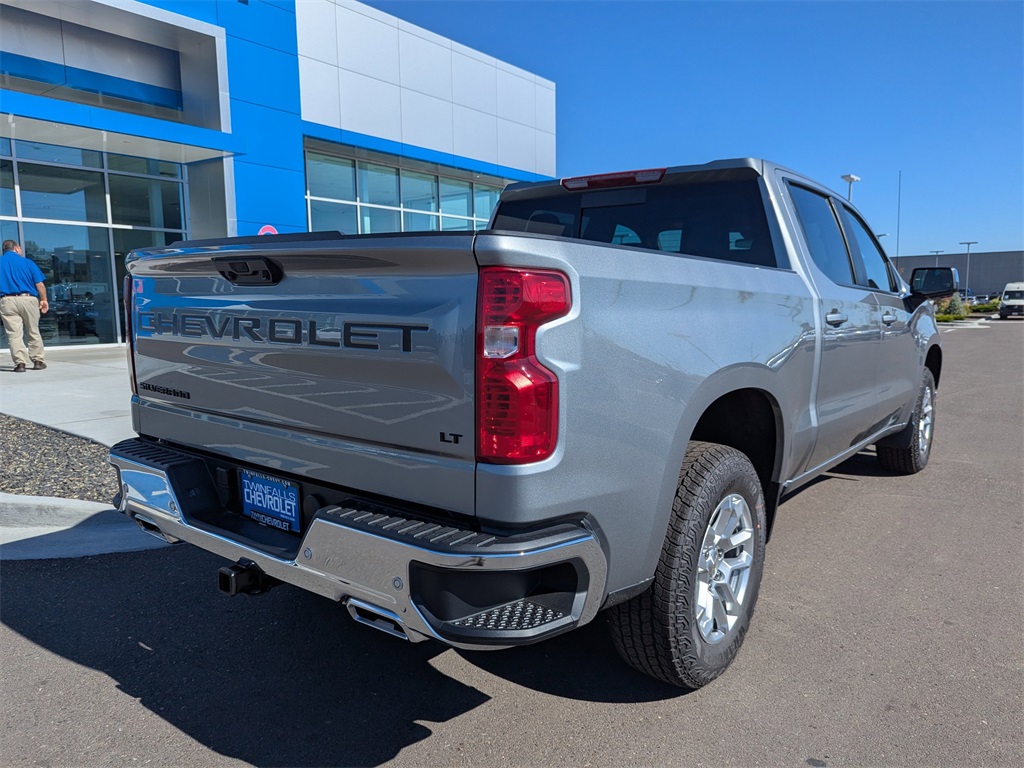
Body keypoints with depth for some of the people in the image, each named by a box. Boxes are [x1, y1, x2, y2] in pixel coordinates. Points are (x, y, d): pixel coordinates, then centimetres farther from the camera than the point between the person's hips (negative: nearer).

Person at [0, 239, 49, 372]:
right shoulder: (27, 262, 3)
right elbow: (39, 284, -3)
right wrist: (44, 300, 6)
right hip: (28, 299, 0)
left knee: (14, 334, 0)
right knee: (33, 332, 11)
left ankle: (20, 362, -7)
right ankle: (38, 361, 14)